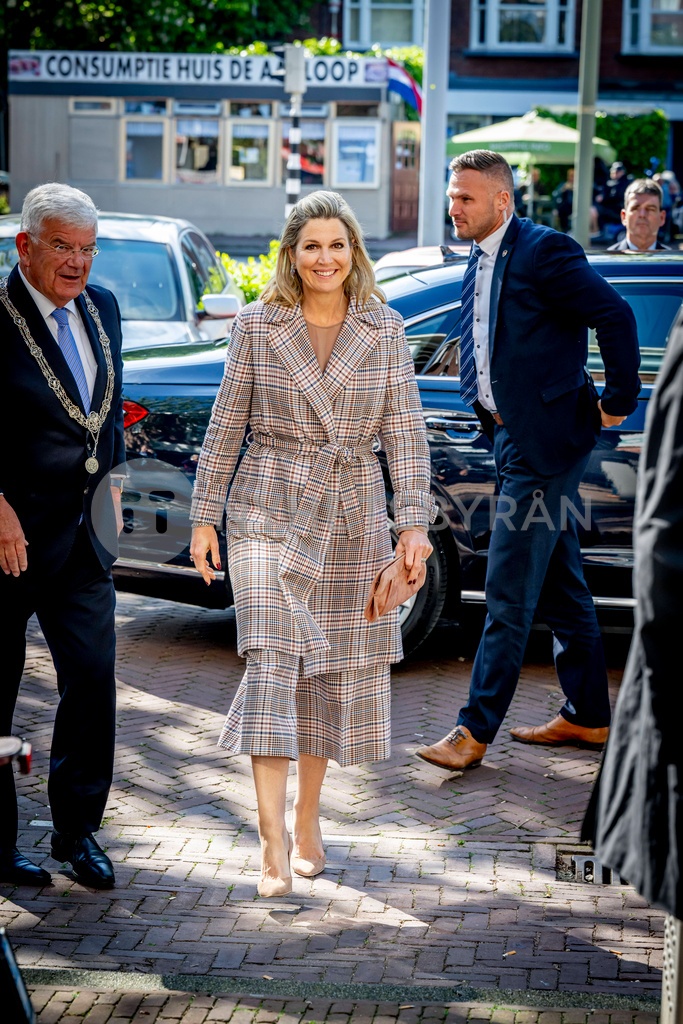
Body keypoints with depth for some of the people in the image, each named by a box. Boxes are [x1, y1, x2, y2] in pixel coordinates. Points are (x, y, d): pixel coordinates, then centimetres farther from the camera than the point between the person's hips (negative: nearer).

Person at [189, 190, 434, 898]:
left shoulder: (384, 331, 2)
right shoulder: (257, 325, -1)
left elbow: (406, 433, 1)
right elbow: (226, 426, 3)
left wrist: (414, 522, -6)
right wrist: (205, 516, 1)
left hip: (353, 520, 2)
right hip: (269, 513, -2)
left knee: (335, 669, 9)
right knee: (272, 661, -12)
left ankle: (308, 819, 25)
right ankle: (273, 839, -15)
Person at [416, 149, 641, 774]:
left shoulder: (543, 250, -15)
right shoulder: (481, 262, 13)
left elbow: (616, 316, -18)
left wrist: (619, 402, -13)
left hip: (545, 442, -9)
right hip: (514, 439, 10)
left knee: (509, 593, -8)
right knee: (560, 587, 15)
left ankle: (475, 730, -4)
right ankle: (587, 716, 25)